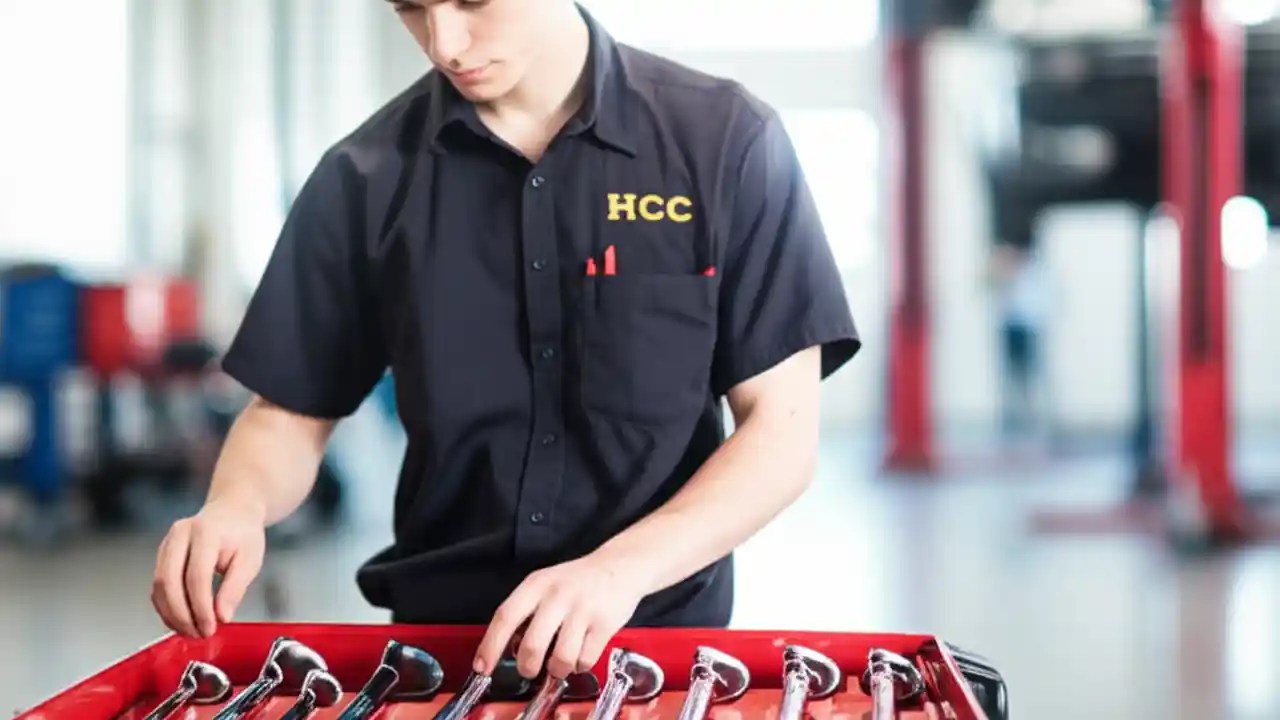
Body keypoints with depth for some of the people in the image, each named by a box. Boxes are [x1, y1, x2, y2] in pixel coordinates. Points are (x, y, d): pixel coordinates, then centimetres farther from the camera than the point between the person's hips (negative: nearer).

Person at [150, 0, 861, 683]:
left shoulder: (726, 142, -3)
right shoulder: (367, 177, 3)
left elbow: (782, 427, -4)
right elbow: (291, 412, 9)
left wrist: (623, 567, -19)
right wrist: (235, 509, -12)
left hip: (658, 636, -1)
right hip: (434, 646, 2)